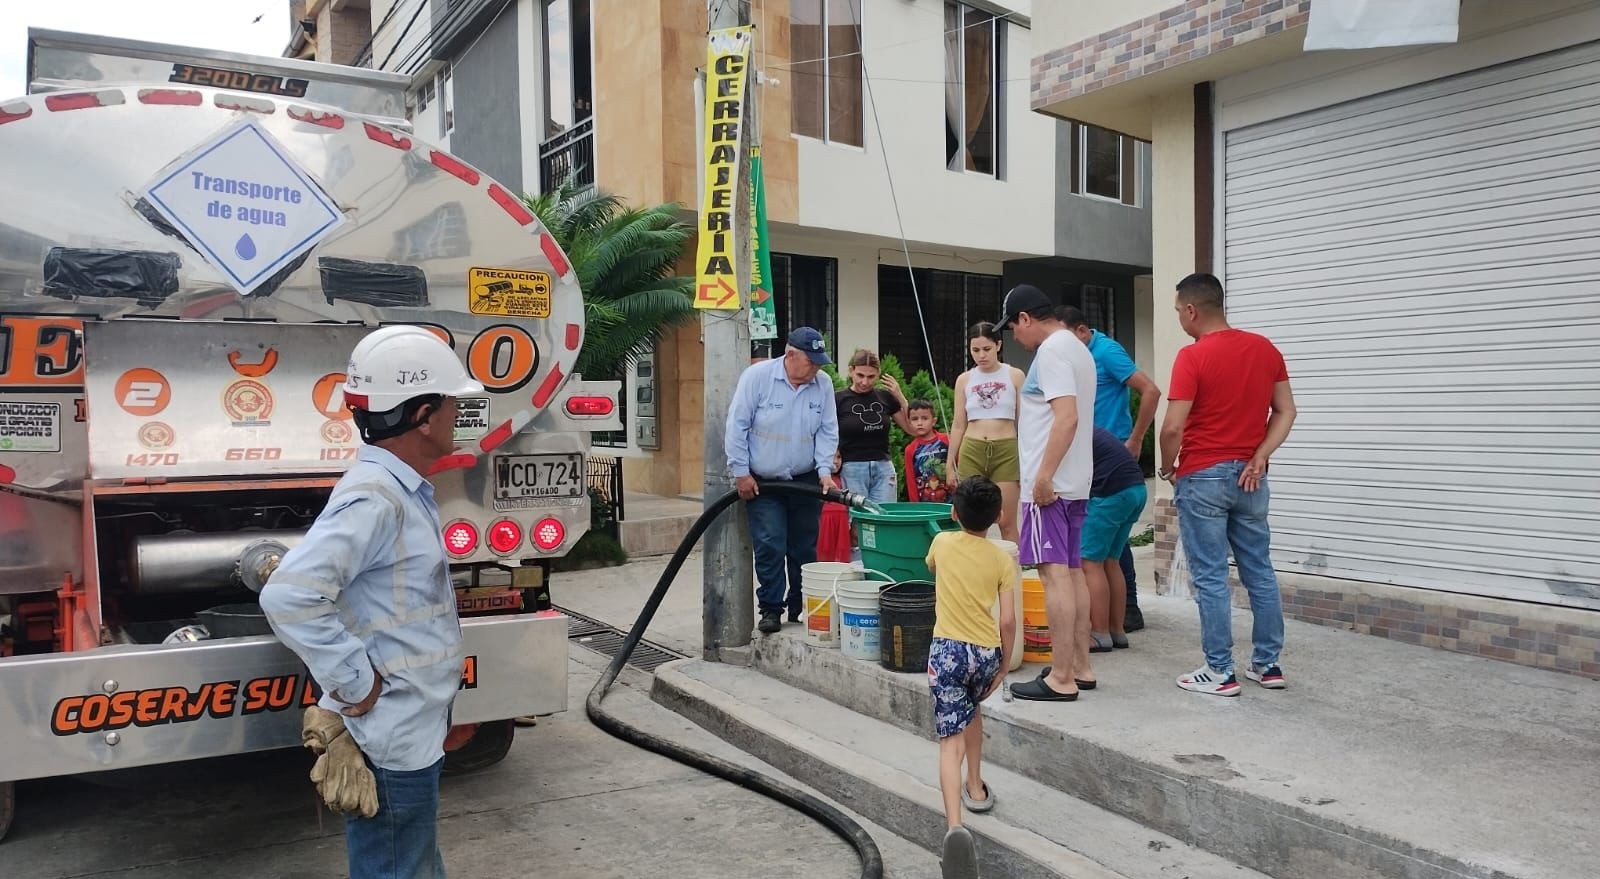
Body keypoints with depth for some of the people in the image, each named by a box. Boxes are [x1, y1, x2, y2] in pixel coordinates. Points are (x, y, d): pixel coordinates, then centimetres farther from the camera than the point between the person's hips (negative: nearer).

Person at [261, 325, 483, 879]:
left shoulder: (403, 490, 9)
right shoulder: (373, 497, -23)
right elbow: (290, 595, -33)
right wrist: (355, 684, -25)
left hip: (413, 731, 10)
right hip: (391, 740, -10)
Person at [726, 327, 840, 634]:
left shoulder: (823, 384, -4)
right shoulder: (756, 376, -14)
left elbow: (827, 432, 3)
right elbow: (737, 427, -11)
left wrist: (825, 470, -9)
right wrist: (741, 473, -10)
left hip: (805, 480, 3)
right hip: (762, 482, -3)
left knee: (805, 548, 8)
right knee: (770, 546, -7)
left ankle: (801, 608, 22)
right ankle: (770, 609, 7)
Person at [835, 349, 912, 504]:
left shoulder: (885, 397, 8)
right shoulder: (839, 400, -2)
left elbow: (911, 428, 11)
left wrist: (900, 397, 0)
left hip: (883, 468, 3)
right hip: (852, 469, -3)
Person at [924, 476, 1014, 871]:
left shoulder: (942, 542, 2)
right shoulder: (1002, 559, 1)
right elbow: (1007, 621, -2)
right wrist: (1005, 663, 12)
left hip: (947, 649, -2)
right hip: (986, 652, 2)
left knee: (950, 741, -5)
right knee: (972, 709, 32)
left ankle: (954, 824, -19)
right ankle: (975, 788, 41)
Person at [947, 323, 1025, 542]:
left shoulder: (1014, 376, 1)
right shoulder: (964, 380, 6)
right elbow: (958, 425, 11)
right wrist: (950, 463, 9)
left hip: (1005, 451, -2)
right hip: (972, 451, 2)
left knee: (1007, 523, 1)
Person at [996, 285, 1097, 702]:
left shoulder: (1052, 350, -14)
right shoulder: (1076, 348, 17)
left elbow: (1067, 417, -24)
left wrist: (1044, 476, -23)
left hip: (1049, 484, -10)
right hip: (1074, 483, 10)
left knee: (1055, 573, -8)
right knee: (1072, 572, 14)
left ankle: (1061, 679, -4)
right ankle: (1079, 668, 21)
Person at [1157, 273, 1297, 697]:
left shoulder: (1193, 357, -15)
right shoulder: (1266, 349, 6)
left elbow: (1173, 428, -17)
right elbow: (1286, 412, 7)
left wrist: (1167, 467, 0)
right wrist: (1258, 458, -1)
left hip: (1203, 478, -6)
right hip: (1249, 477, 7)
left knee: (1211, 577, 1)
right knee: (1260, 571, 14)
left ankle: (1219, 672, 7)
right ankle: (1268, 664, 22)